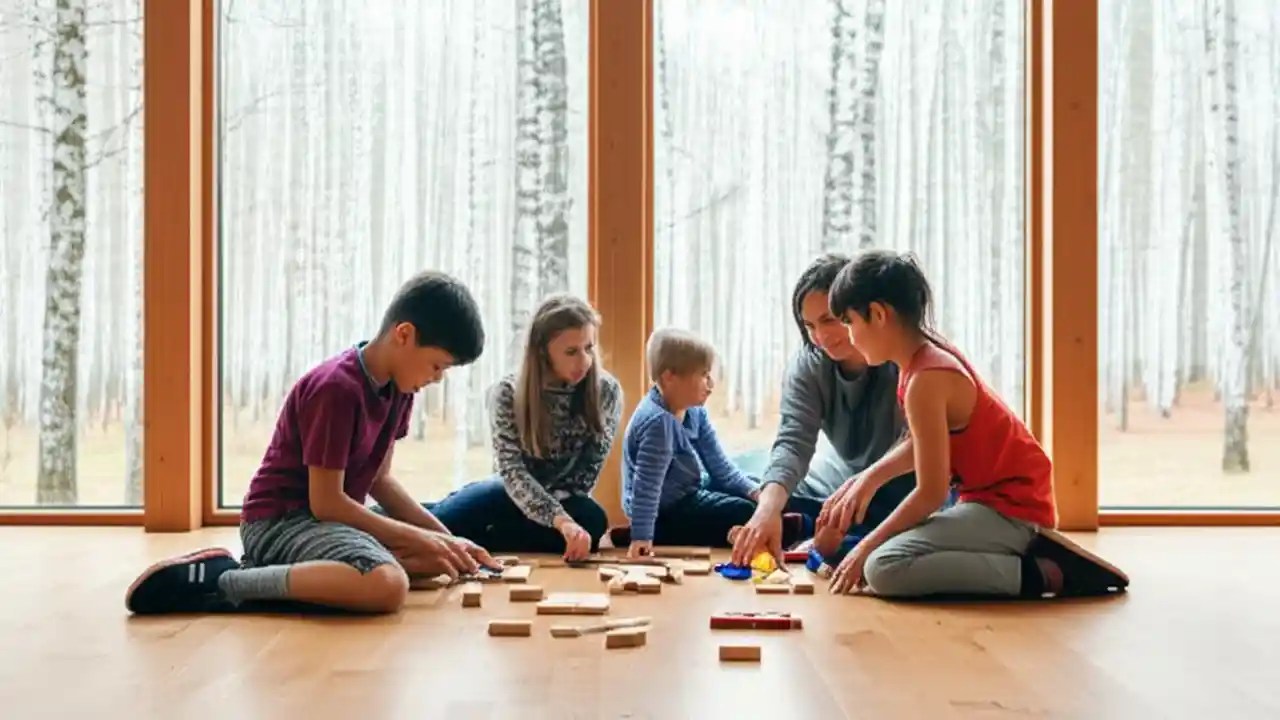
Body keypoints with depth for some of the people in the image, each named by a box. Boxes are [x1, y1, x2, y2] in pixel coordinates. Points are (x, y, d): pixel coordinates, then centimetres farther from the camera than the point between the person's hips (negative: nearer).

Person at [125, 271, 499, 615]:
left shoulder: (398, 385, 6)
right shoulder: (337, 388, -21)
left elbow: (380, 479, 13)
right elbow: (326, 502, -20)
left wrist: (446, 538, 3)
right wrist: (416, 538, -14)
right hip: (278, 520, -10)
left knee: (437, 560, 11)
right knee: (387, 584, -33)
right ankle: (218, 581, -21)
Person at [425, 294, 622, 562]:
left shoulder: (606, 392, -15)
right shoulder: (508, 393, -17)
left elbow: (585, 477, -14)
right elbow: (512, 470, -27)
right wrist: (562, 522, -45)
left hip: (567, 500, 1)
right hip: (511, 494, -1)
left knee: (592, 521, -36)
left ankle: (465, 541, -22)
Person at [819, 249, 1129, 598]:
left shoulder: (926, 380, -22)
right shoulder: (928, 353, 6)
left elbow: (931, 493, -20)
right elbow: (925, 443, 19)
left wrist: (866, 547, -11)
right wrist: (865, 480, 8)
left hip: (1010, 507, -10)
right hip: (997, 496, 10)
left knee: (883, 569, -26)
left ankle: (1040, 574, -16)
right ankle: (1025, 551, 10)